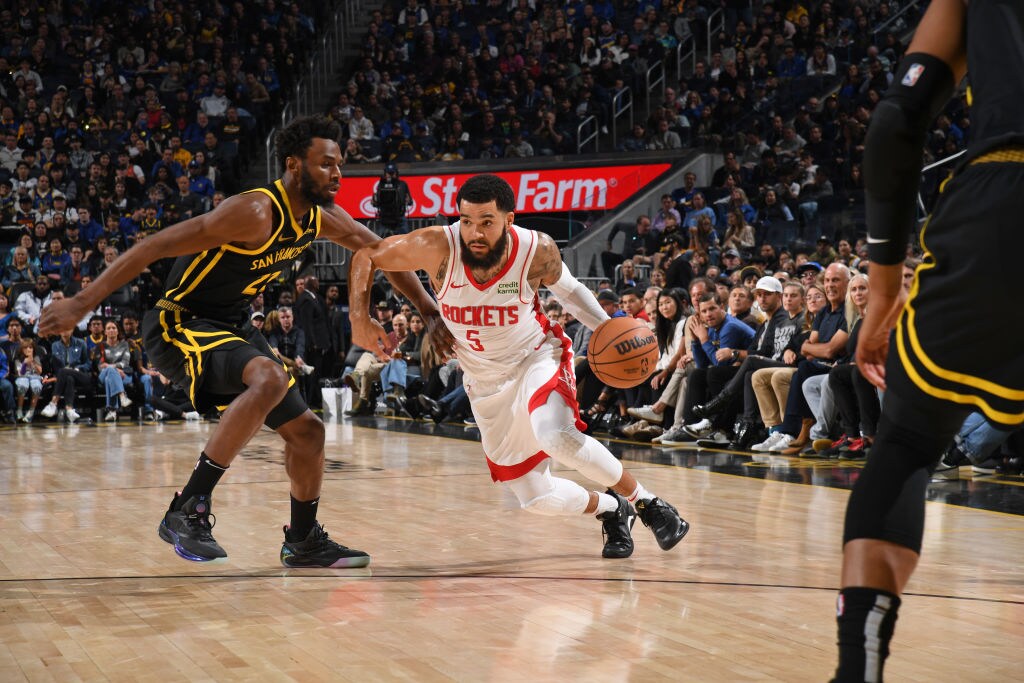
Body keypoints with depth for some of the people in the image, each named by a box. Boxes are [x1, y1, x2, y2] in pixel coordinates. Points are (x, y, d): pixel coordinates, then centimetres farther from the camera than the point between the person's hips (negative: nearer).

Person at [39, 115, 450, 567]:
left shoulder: (323, 219, 0)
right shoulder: (255, 212, -26)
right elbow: (156, 246, -28)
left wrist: (430, 312, 13)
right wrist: (82, 303, -31)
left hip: (233, 327, 9)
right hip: (180, 326, -9)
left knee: (306, 430, 11)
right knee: (270, 378, -36)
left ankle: (304, 542, 31)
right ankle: (187, 511, -30)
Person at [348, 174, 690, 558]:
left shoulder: (538, 250, -22)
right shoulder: (438, 246, -24)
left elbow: (568, 289, 1)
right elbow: (366, 257, -10)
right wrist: (360, 319, -22)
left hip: (537, 357, -2)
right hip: (486, 381, 3)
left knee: (555, 435, -36)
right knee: (537, 500, 0)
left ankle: (647, 504, -14)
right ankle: (610, 511, 32)